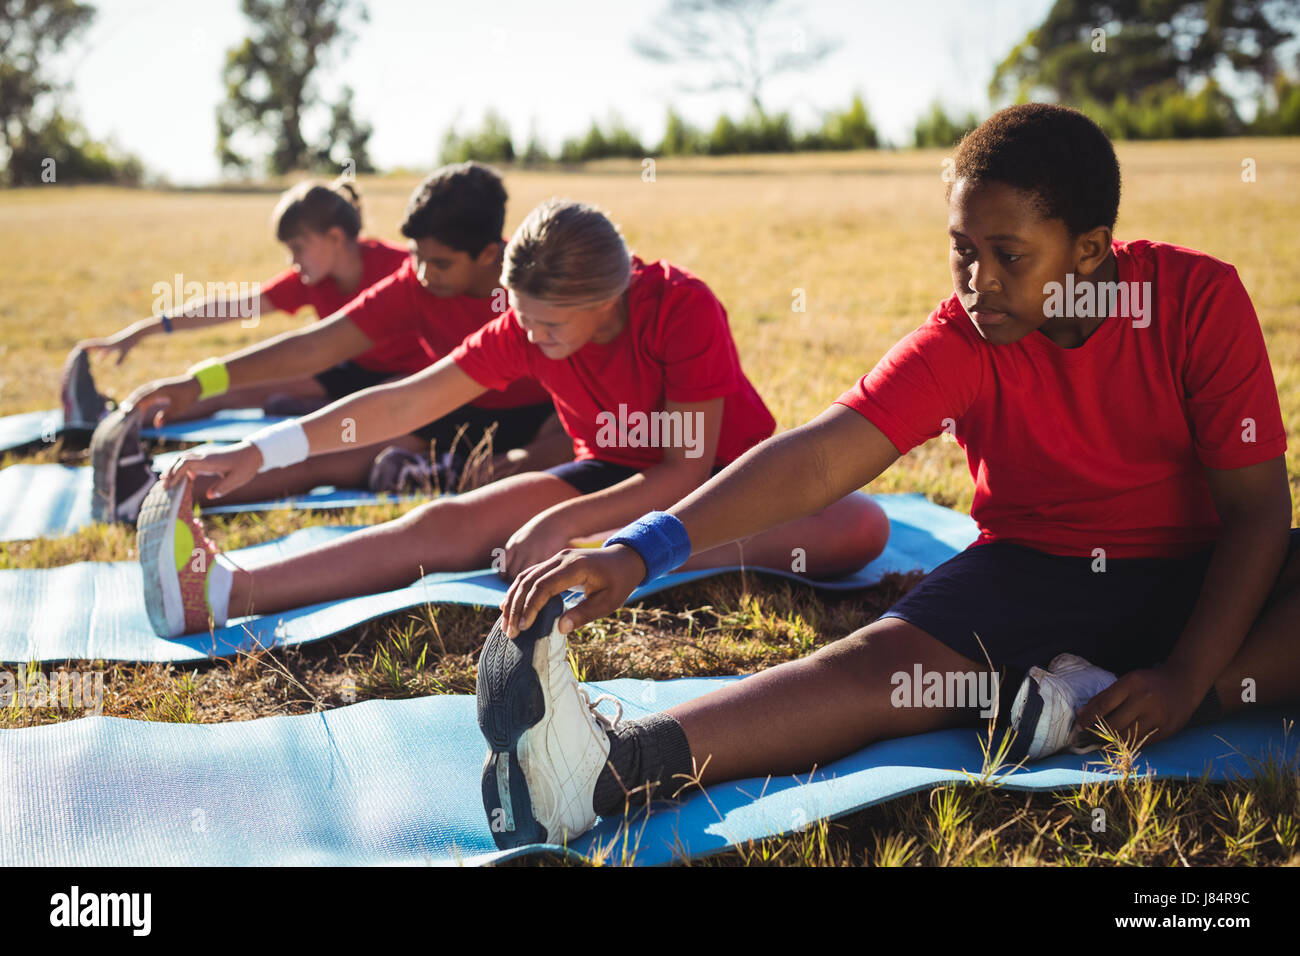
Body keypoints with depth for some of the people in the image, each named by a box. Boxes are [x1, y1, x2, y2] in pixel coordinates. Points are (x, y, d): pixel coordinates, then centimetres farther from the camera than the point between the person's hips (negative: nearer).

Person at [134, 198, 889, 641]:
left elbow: (688, 469, -27)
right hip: (615, 476, 3)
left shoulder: (683, 308, -27)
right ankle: (228, 591, -35)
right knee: (452, 524, -21)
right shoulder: (525, 327, -13)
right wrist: (258, 453, -23)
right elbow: (404, 404, -15)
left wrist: (565, 524, -39)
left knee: (861, 525, -35)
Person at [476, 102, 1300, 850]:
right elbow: (817, 459, -27)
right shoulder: (959, 345, -14)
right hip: (1035, 568, -1)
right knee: (886, 661, -30)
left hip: (1199, 574, 2)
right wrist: (641, 550, -42)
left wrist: (1187, 680, -25)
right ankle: (615, 766, -50)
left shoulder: (1199, 297, -15)